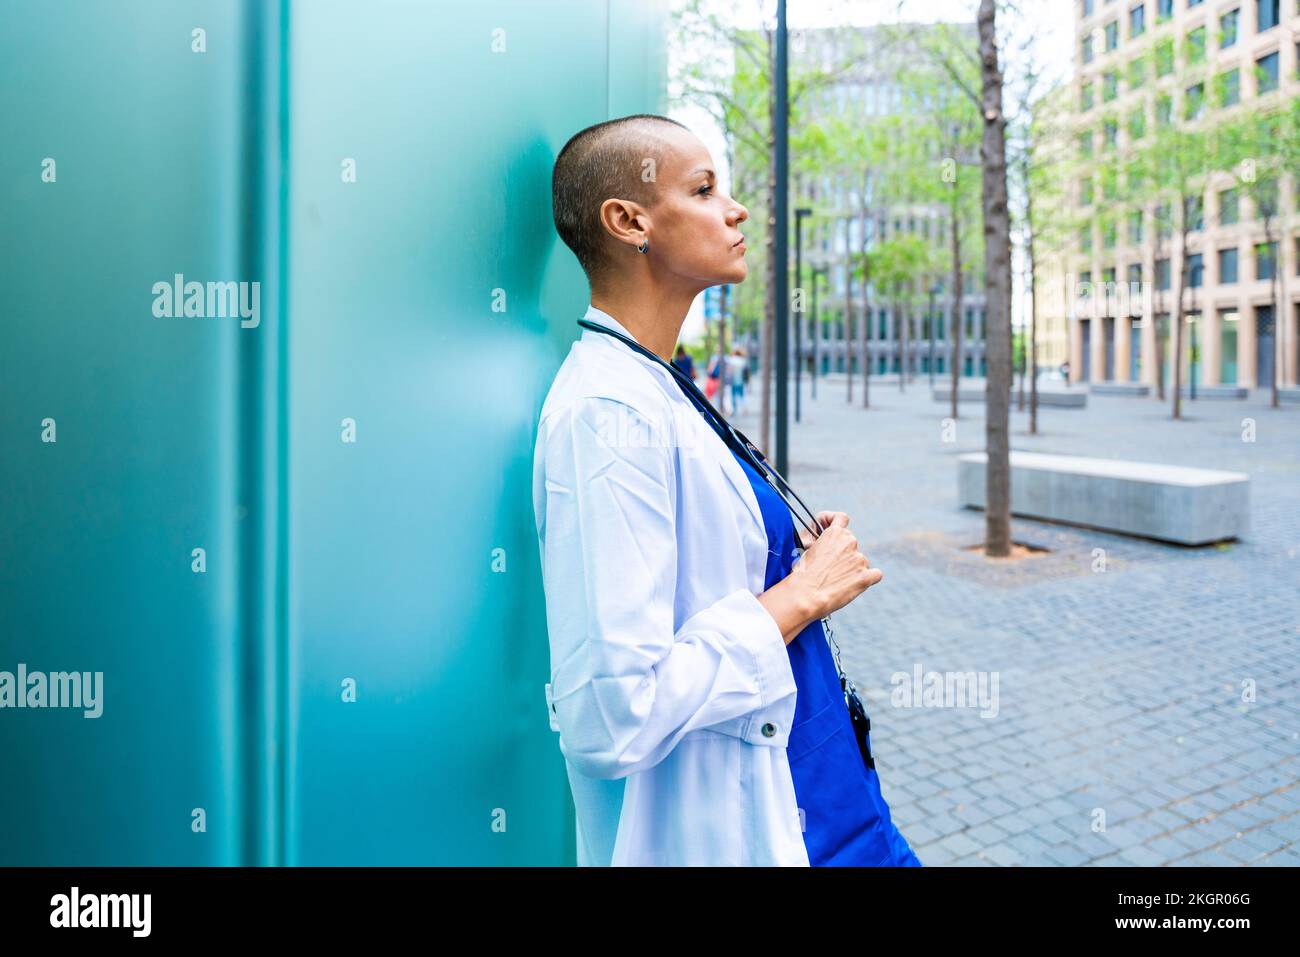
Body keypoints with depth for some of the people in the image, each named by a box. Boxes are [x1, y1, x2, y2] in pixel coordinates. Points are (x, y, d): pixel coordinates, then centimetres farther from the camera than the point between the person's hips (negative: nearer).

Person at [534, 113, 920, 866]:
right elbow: (612, 718, -29)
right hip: (710, 830, -9)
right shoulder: (608, 411, -24)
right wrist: (802, 593, -19)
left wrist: (793, 555, -1)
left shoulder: (655, 387, 5)